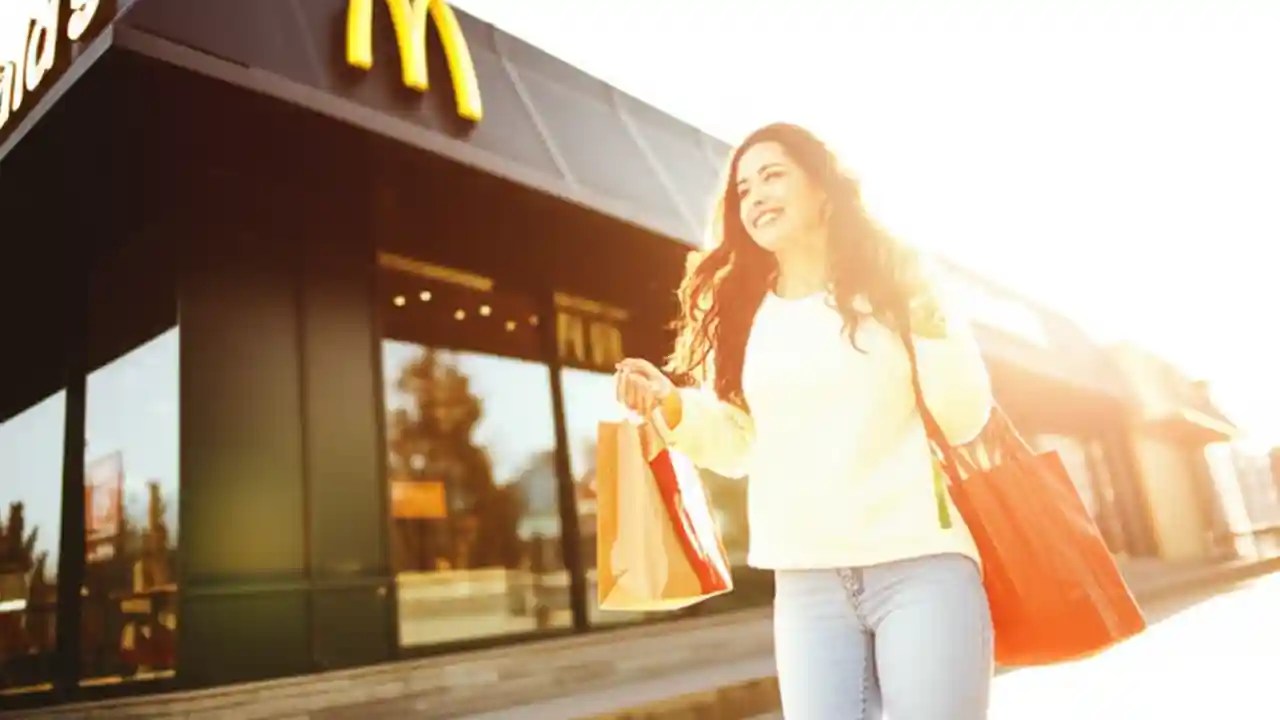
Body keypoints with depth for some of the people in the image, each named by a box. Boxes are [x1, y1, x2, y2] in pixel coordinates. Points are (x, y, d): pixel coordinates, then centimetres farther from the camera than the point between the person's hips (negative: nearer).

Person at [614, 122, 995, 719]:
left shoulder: (894, 281, 3)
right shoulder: (740, 314, 10)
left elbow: (965, 419, 1)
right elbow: (740, 446, 11)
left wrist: (928, 324, -15)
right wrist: (670, 405, -6)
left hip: (920, 565, -2)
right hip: (806, 583, 3)